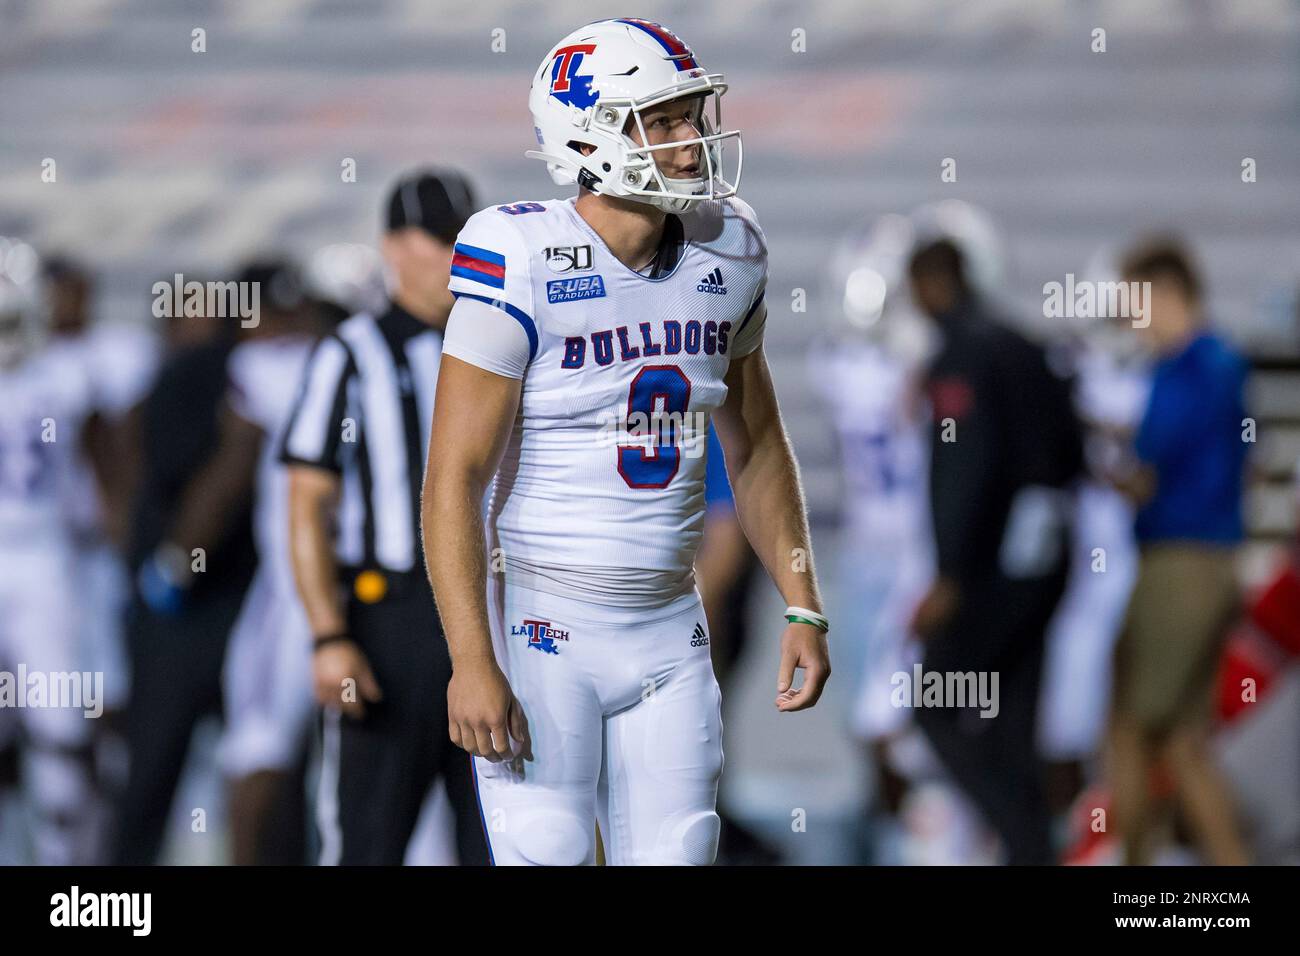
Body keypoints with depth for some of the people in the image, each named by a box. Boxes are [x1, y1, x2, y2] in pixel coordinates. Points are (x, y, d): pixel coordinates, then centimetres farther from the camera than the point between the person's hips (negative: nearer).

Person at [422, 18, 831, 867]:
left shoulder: (725, 256, 5)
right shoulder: (525, 270, -15)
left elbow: (757, 447, 18)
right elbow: (454, 478, -16)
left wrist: (804, 608, 13)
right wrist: (472, 662, -21)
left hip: (668, 631, 6)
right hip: (543, 628, -6)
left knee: (676, 853, 3)